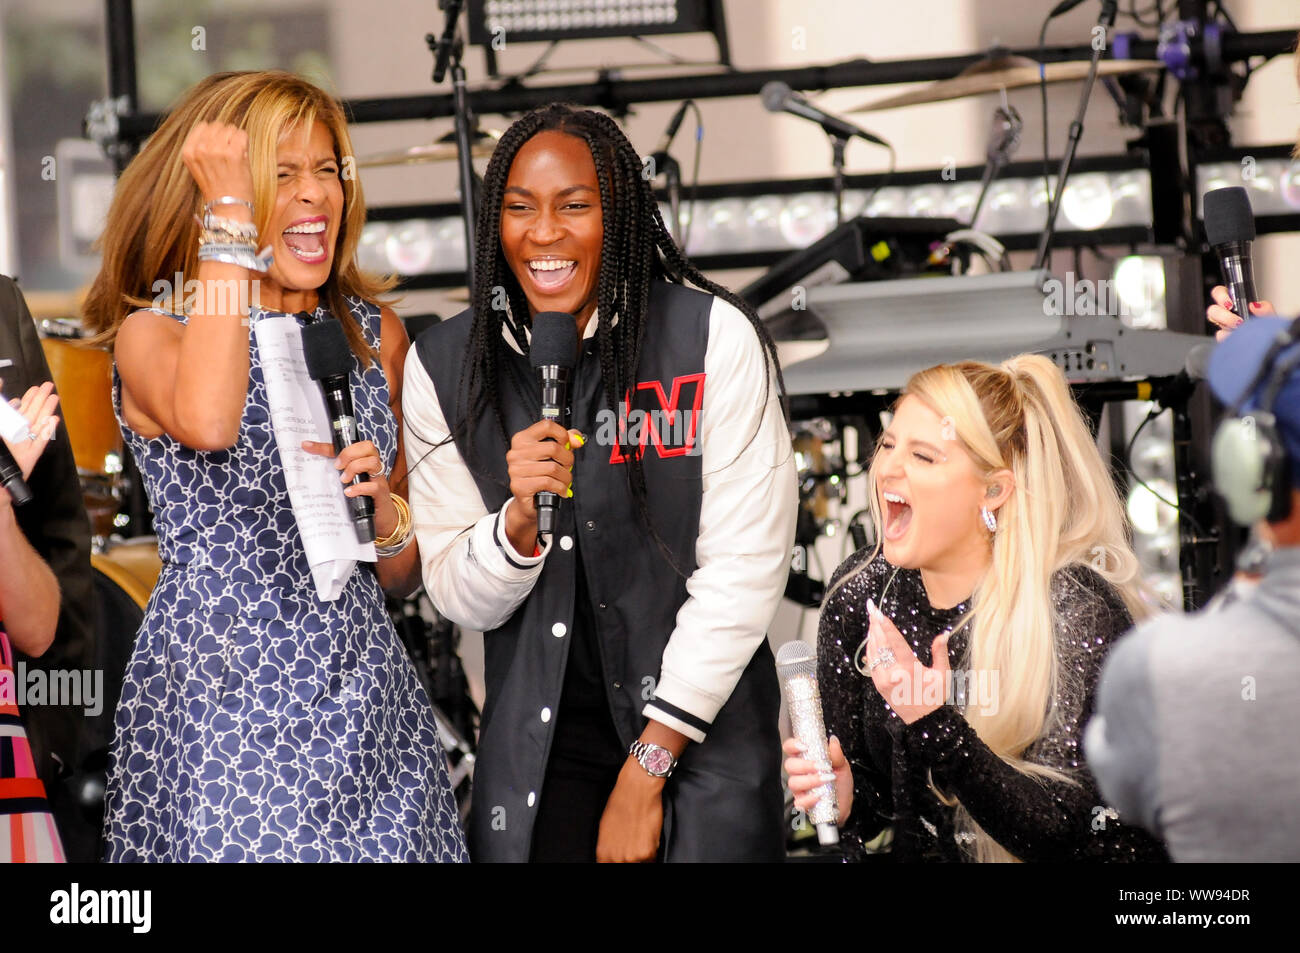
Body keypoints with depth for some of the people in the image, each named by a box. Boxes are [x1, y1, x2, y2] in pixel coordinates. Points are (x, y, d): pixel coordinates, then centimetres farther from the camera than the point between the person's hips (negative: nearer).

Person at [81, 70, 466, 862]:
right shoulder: (154, 331, -3)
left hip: (362, 699, 4)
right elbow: (205, 422, -30)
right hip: (216, 697, -4)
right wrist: (230, 211, -21)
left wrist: (380, 507, -8)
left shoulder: (375, 335, 11)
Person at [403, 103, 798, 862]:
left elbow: (745, 571, -12)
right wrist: (519, 522, -20)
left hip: (705, 734, -2)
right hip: (538, 738, 2)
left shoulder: (715, 338, -12)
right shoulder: (443, 366, -2)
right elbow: (461, 600, 2)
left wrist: (647, 770, -13)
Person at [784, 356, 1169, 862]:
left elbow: (1057, 829, -21)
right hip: (926, 857, 4)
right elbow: (871, 805, 7)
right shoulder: (861, 590, -2)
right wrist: (844, 797, -14)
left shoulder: (1075, 608, -14)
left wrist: (934, 722, -31)